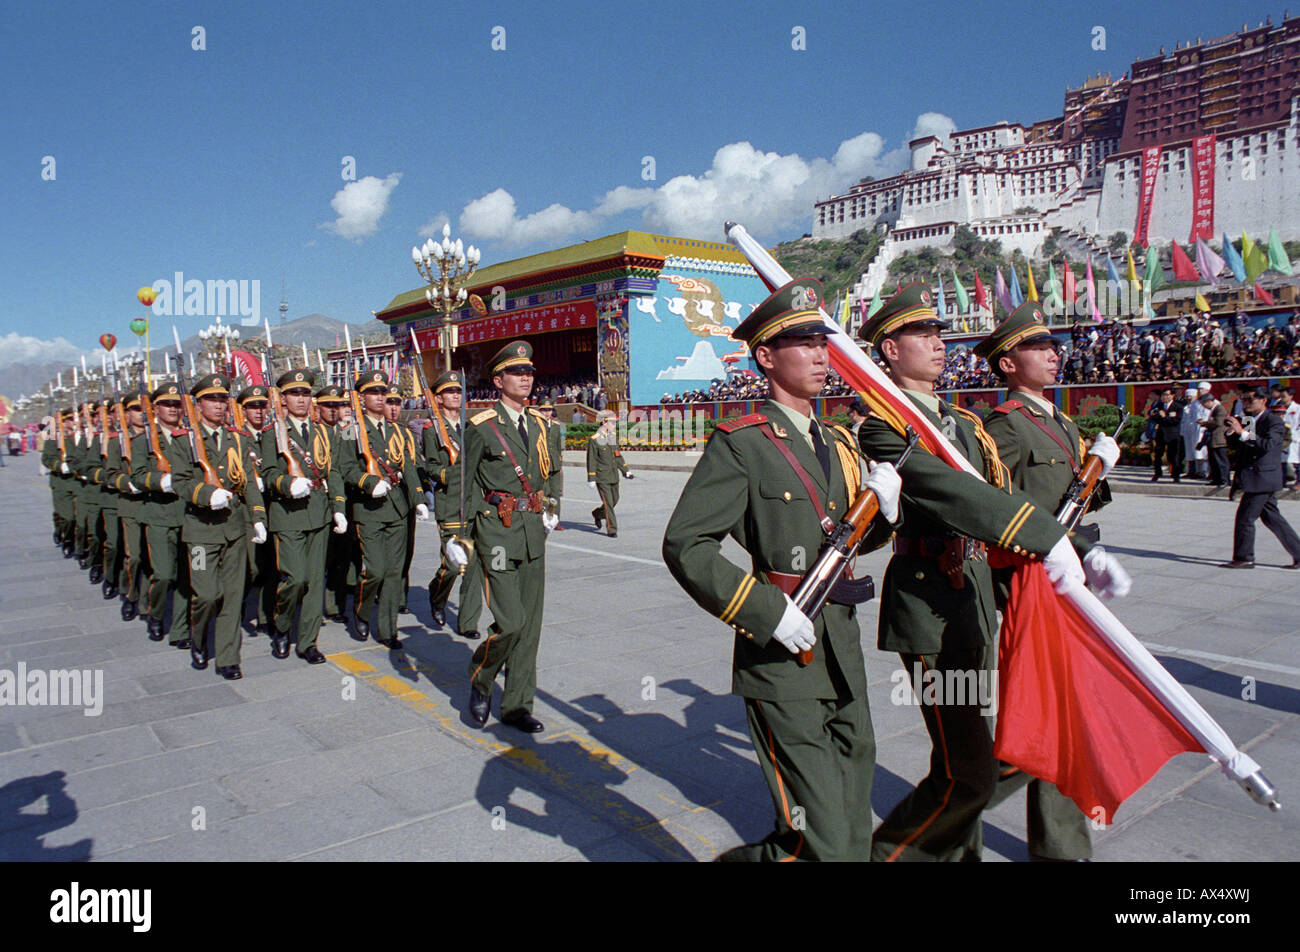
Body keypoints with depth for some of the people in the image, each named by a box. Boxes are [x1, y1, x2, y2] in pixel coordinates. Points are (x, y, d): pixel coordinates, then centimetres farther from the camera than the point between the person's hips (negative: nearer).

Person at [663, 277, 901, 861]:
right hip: (780, 656, -8)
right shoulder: (740, 444, -11)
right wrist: (769, 611, -21)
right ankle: (763, 856, 22)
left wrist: (883, 508, -2)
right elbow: (685, 546, -17)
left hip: (843, 652, 8)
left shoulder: (838, 444, 13)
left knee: (852, 816, 20)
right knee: (822, 839, -2)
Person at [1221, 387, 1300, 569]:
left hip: (1263, 478, -9)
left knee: (1245, 517, -7)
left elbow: (1268, 445, -26)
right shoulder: (1248, 421, 13)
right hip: (1259, 479, 9)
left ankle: (1244, 558, 4)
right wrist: (1231, 433, -3)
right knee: (1271, 518, 15)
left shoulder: (1275, 422, -11)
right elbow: (1237, 446, 16)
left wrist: (1242, 432, -31)